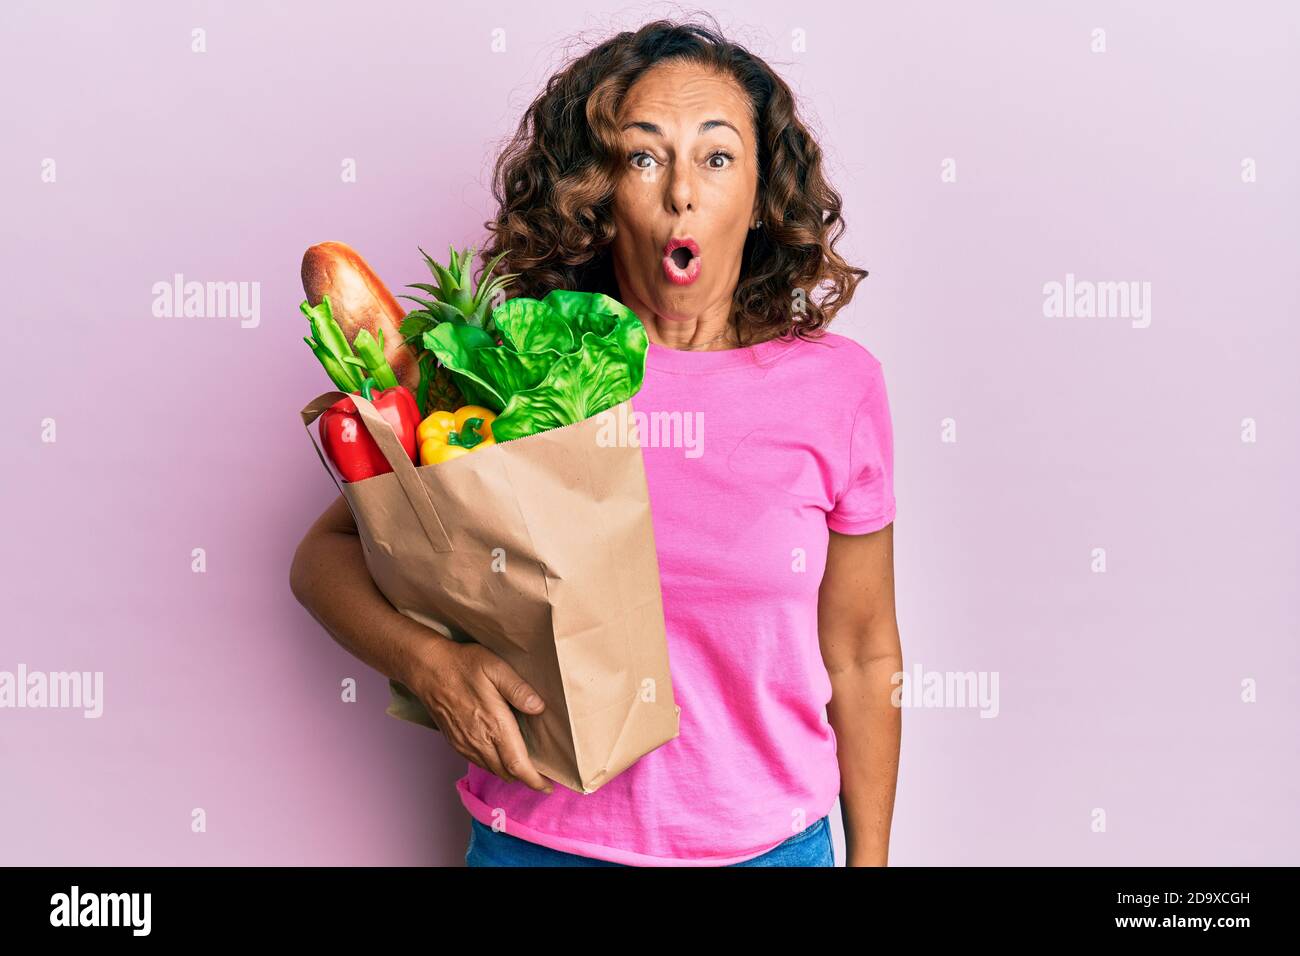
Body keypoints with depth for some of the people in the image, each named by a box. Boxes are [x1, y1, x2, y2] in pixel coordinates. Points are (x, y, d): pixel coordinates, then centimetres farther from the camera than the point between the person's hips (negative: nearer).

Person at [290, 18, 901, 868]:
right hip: (538, 837, 0)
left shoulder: (837, 384, -8)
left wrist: (871, 856, 6)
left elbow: (863, 656, 0)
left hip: (769, 838, 1)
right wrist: (428, 662, -22)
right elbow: (328, 551, -4)